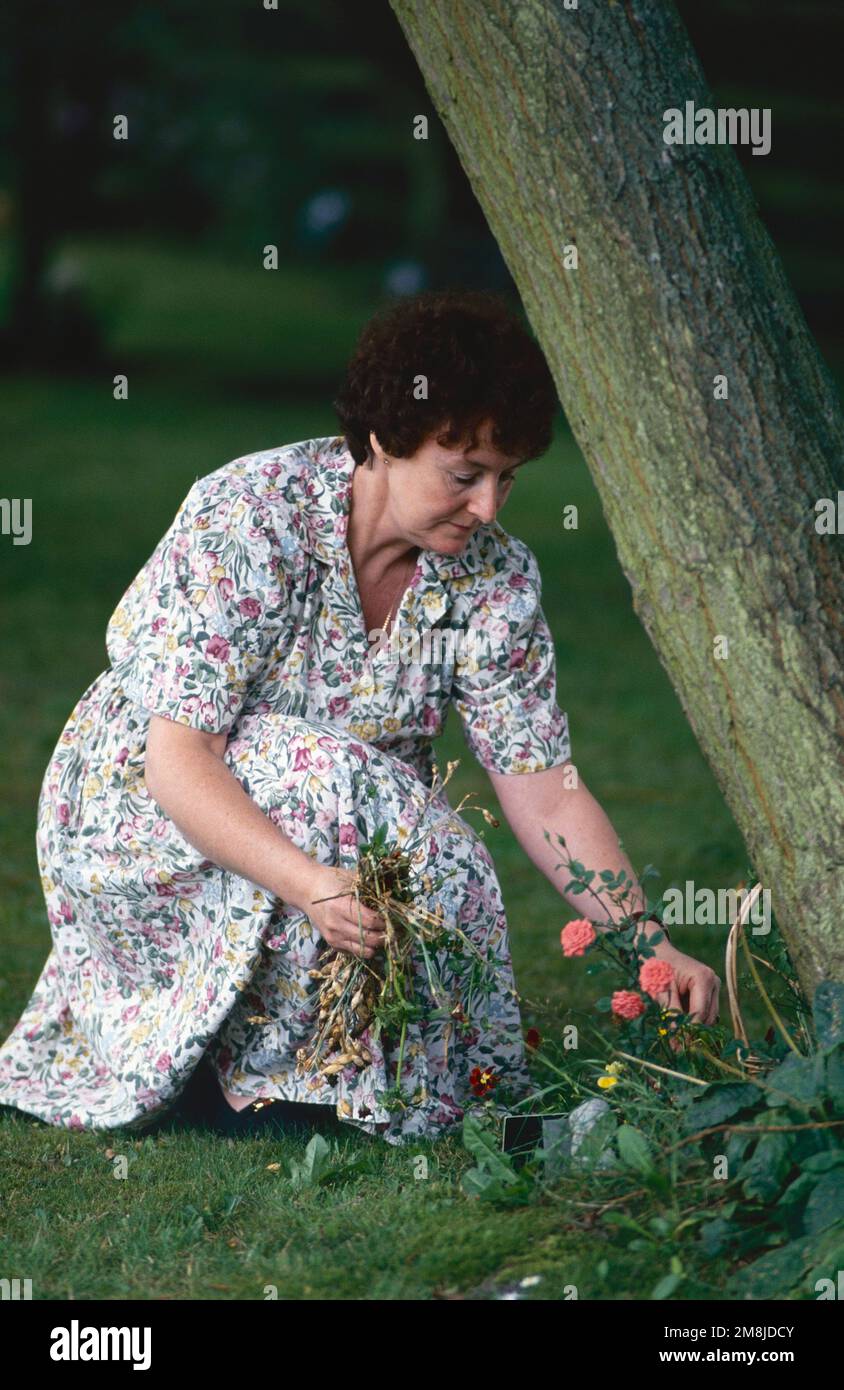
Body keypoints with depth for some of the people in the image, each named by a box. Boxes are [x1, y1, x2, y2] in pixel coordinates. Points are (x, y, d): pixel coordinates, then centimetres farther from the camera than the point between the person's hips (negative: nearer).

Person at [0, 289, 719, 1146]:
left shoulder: (493, 577, -10)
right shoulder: (245, 520, -26)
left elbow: (542, 790, -9)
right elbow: (178, 759, -29)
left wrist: (648, 945, -21)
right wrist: (312, 885, -44)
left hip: (347, 811, 5)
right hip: (136, 810, -5)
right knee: (326, 781, -33)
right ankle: (257, 1074, -16)